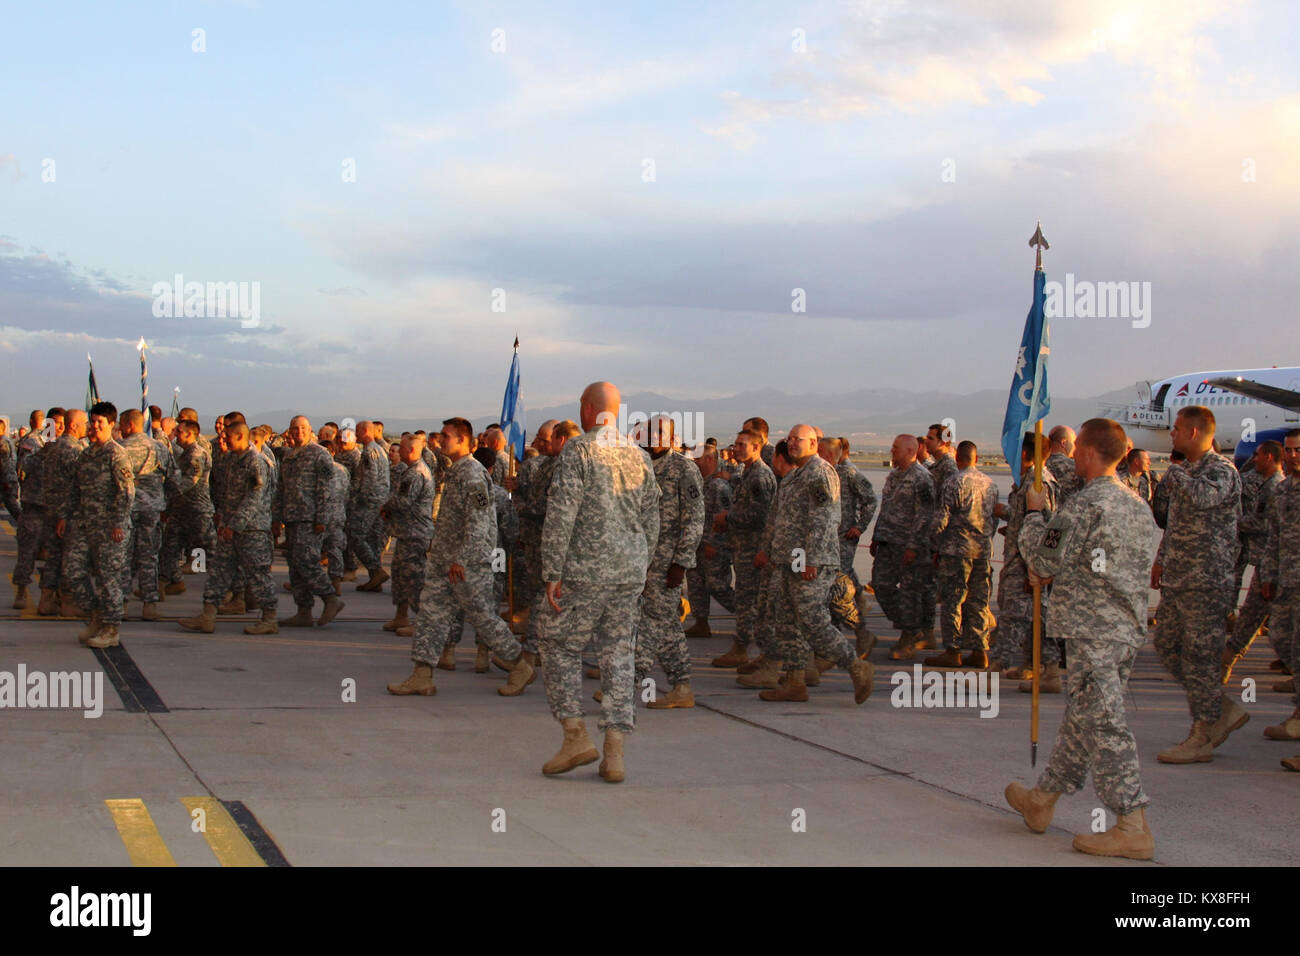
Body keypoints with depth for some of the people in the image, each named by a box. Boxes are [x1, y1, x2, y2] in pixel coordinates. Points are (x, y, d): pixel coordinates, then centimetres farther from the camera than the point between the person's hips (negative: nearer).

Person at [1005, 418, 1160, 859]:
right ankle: (1042, 800, 30)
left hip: (1094, 631, -9)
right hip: (1130, 628, 9)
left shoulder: (1084, 505, -15)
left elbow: (1045, 560, -11)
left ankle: (1133, 827, -8)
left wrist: (1034, 513, 3)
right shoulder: (1138, 506, 13)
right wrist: (1054, 575, 22)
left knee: (1102, 724, -7)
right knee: (1081, 718, 17)